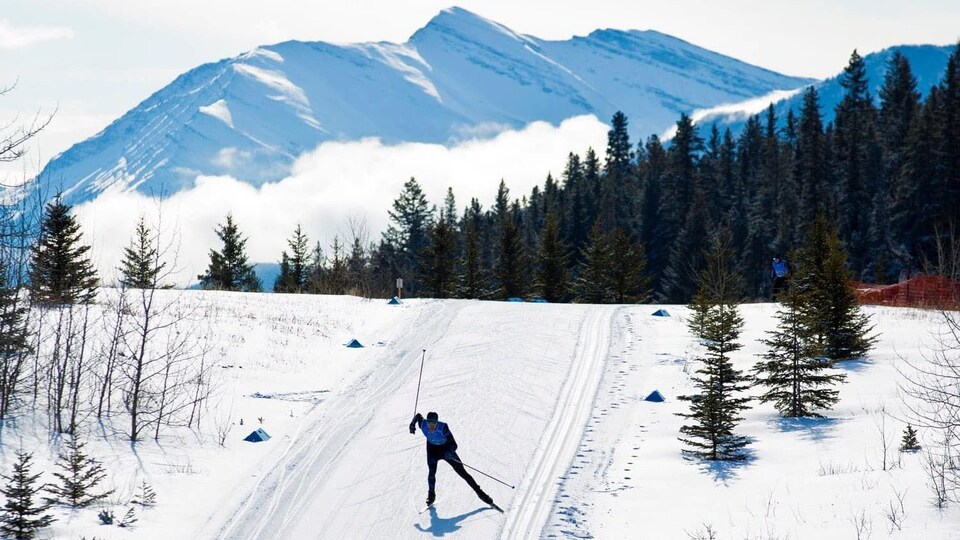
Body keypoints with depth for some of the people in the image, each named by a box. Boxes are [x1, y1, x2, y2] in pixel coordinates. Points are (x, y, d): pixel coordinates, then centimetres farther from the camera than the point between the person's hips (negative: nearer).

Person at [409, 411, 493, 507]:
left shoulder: (443, 427, -37)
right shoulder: (423, 424, -27)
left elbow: (454, 444, -38)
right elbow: (418, 416, -3)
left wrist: (450, 452, -56)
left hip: (446, 449, -2)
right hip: (432, 448, 2)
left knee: (462, 472, -3)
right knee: (431, 472, -17)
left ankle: (479, 492, 7)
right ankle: (431, 494, 7)